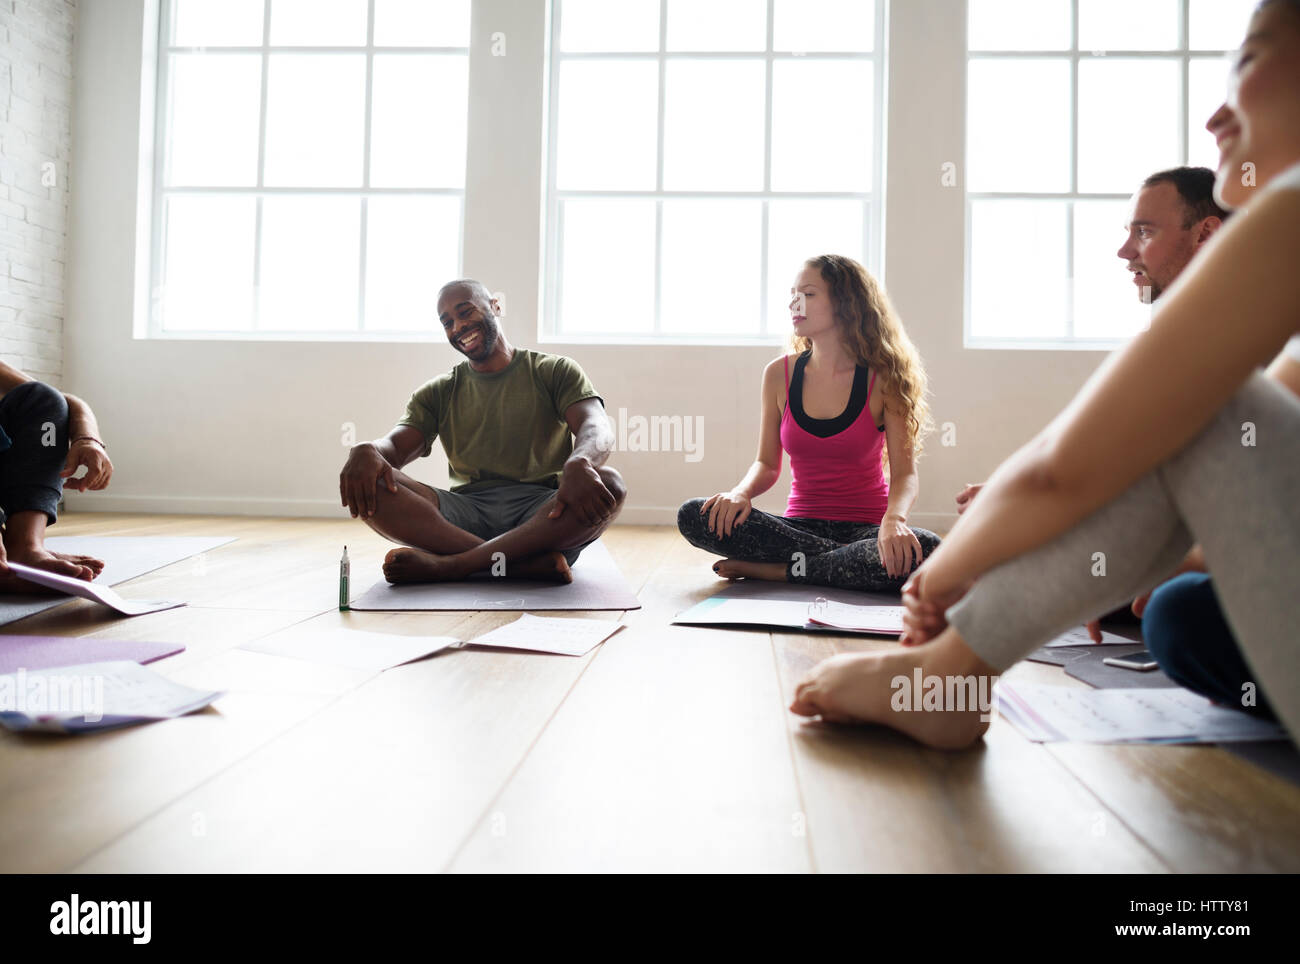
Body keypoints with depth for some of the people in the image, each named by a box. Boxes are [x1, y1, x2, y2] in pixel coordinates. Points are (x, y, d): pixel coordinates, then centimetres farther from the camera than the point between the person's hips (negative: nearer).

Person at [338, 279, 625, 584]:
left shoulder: (554, 371, 11)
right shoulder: (437, 393, 21)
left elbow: (597, 428, -7)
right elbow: (395, 446, 6)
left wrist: (578, 464, -34)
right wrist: (366, 450, -21)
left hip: (543, 514, -2)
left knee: (610, 484, -33)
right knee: (369, 486, -23)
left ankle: (448, 564, -34)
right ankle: (534, 563, -34)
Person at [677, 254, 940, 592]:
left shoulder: (882, 378, -4)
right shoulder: (780, 374, 4)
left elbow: (904, 473, -9)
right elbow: (767, 464, 8)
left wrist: (893, 520, -31)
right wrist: (741, 492, -15)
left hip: (865, 526, -2)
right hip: (800, 524, 2)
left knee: (924, 550, -37)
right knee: (693, 516, -22)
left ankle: (775, 571, -18)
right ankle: (849, 560, -16)